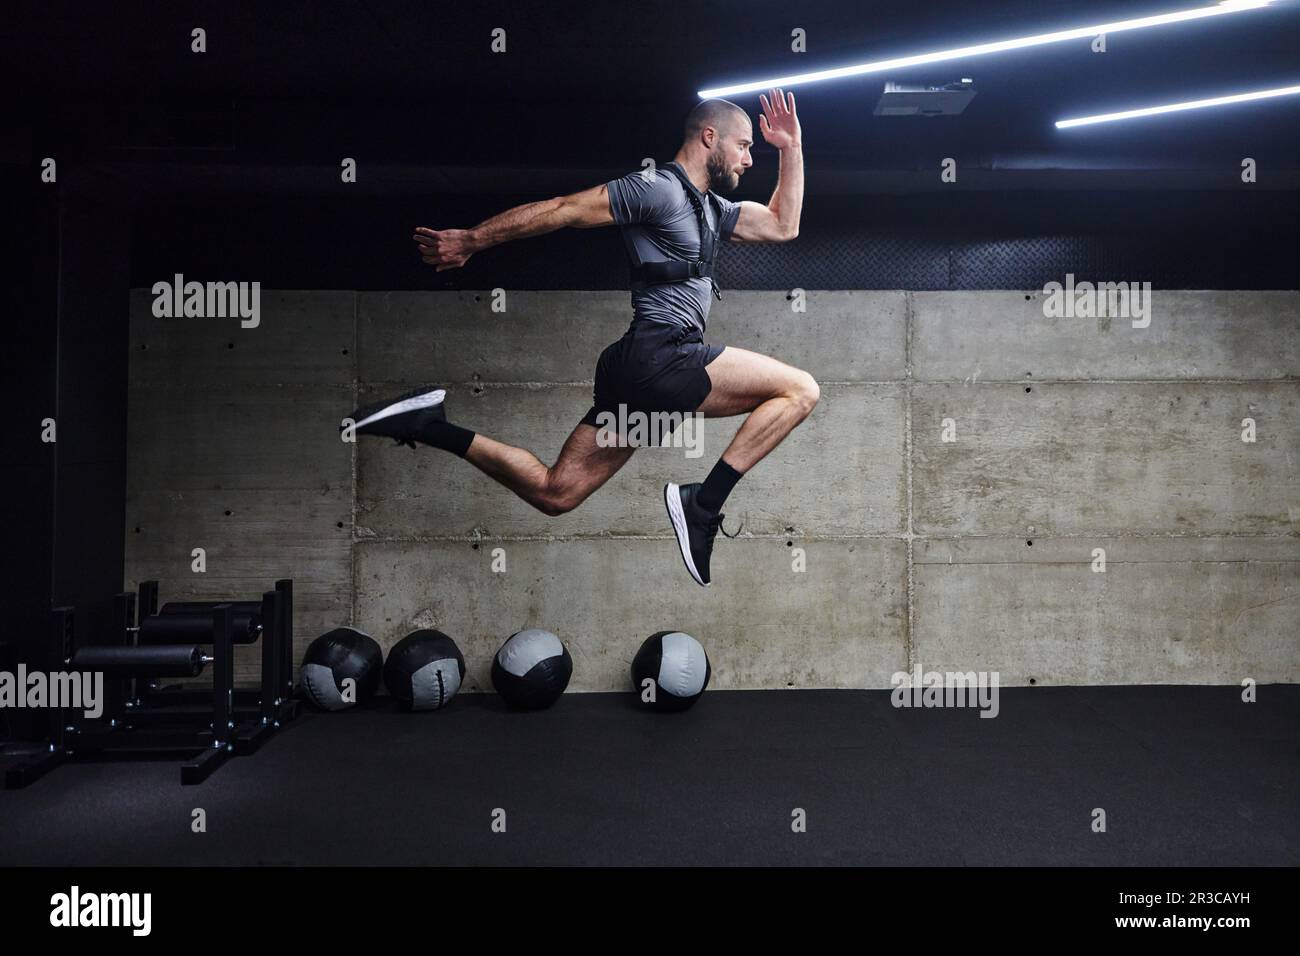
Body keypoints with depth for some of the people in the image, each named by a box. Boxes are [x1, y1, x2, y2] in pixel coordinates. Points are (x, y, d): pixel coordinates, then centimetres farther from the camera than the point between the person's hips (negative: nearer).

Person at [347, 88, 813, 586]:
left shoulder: (713, 208, 24)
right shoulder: (658, 188, -6)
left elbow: (783, 225, 29)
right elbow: (563, 209, -6)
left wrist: (792, 147, 25)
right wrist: (471, 240, -4)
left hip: (640, 374, 10)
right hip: (660, 358, -10)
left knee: (553, 493, 9)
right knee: (800, 390, -9)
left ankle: (432, 426, 9)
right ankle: (703, 504, -13)